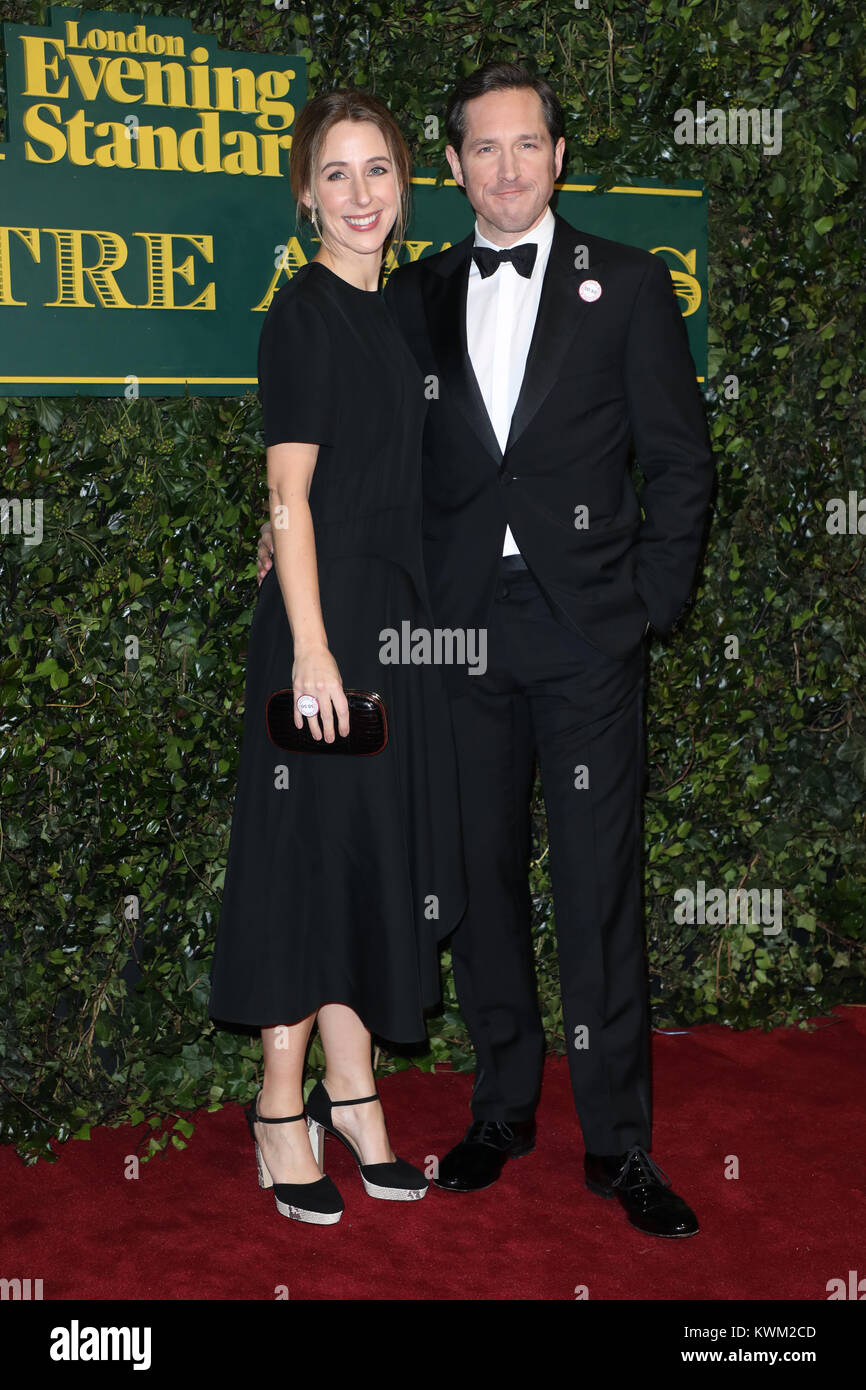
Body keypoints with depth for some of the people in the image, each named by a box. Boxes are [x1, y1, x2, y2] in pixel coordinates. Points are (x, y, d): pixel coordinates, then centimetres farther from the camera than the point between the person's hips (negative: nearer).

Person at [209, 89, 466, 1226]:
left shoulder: (388, 311, 15)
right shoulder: (303, 311, -9)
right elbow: (290, 491, -14)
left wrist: (411, 623, 15)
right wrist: (313, 650, -20)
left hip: (398, 617, 8)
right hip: (325, 615, -8)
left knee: (380, 851, 12)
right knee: (313, 848, -1)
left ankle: (352, 1091, 24)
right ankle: (283, 1107, 13)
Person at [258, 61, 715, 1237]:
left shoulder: (627, 283, 4)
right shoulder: (417, 297, 12)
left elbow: (680, 457, 3)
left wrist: (653, 600, -4)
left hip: (587, 625, -3)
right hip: (461, 624, 3)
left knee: (599, 886, 0)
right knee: (483, 873, 10)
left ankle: (618, 1141, 12)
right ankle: (504, 1108, 26)